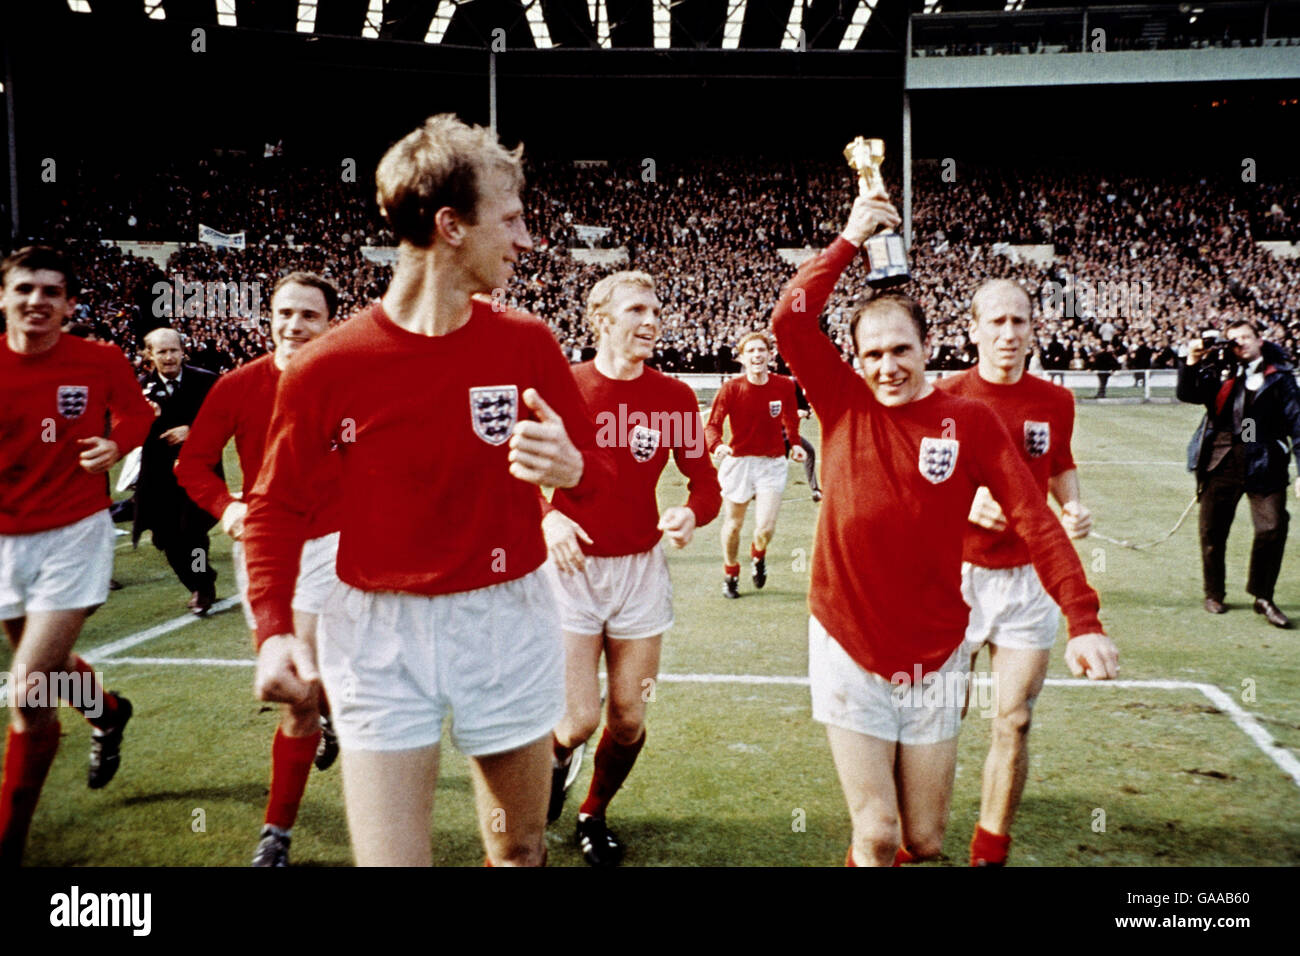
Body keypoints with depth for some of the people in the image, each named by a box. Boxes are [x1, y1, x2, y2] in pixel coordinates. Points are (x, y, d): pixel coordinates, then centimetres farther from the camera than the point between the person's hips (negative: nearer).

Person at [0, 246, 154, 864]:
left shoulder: (102, 361, -8)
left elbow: (135, 411, 9)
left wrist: (115, 444, -11)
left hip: (74, 535, -4)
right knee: (51, 663, 23)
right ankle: (110, 714, 59)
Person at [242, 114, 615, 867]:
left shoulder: (528, 343, -4)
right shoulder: (328, 368, -10)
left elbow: (600, 475, 3)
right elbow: (278, 506, 2)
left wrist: (570, 467, -20)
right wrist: (274, 630, -8)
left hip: (510, 622, 3)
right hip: (380, 634, -2)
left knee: (521, 849, 17)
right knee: (390, 857, 3)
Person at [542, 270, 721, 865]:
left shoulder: (674, 396, -2)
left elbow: (705, 483, 4)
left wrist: (691, 514, -18)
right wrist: (547, 516, -17)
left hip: (640, 569, 2)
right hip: (572, 566, -2)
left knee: (629, 721, 8)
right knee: (579, 721, -5)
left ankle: (594, 816, 36)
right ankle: (559, 759, 34)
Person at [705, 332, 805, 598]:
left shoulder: (784, 385, -3)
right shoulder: (731, 388, -10)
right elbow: (712, 425, -11)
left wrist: (795, 444, 0)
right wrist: (717, 446, -31)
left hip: (772, 463, 0)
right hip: (738, 461, 0)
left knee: (766, 528, -10)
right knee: (733, 524, 10)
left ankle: (758, 555, 28)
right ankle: (730, 574, 36)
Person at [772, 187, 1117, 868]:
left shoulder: (971, 421, -2)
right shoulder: (842, 404, -2)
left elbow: (1034, 519, -6)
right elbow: (789, 320, -13)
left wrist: (1082, 619, -13)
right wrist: (850, 239, -10)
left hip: (935, 655, 2)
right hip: (848, 650, -1)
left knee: (925, 840, 13)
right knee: (877, 835, -1)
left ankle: (875, 845, 44)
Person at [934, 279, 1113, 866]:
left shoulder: (1055, 401, 3)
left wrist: (1074, 508, 1)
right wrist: (964, 503, -21)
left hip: (1029, 579, 3)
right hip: (957, 576, -3)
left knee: (1014, 723, 6)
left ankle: (991, 851, 24)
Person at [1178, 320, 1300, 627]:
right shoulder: (1222, 374, 11)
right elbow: (1187, 394, 0)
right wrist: (1193, 361, -13)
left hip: (1263, 464, -2)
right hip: (1221, 463, 2)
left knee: (1273, 526, -12)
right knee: (1212, 532, 8)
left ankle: (1263, 597, 5)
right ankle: (1214, 594, 27)